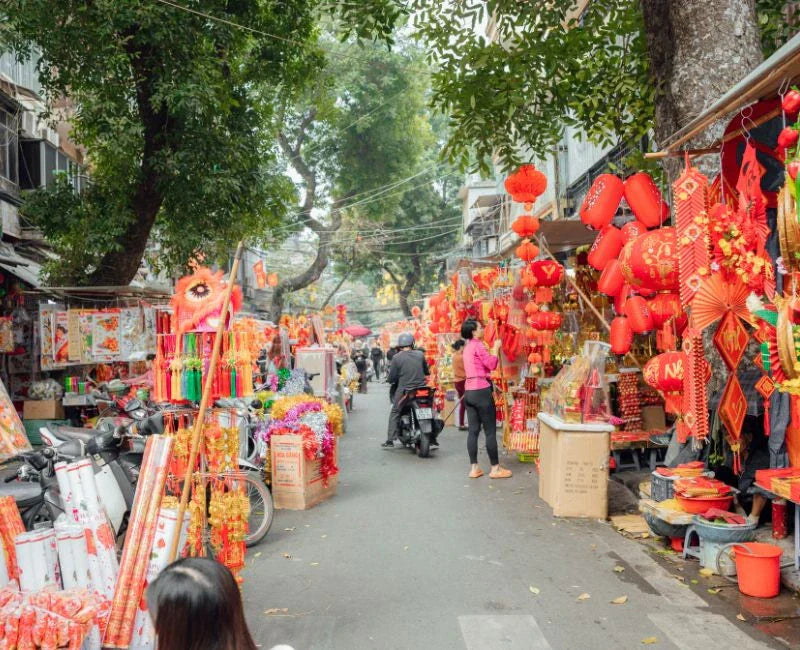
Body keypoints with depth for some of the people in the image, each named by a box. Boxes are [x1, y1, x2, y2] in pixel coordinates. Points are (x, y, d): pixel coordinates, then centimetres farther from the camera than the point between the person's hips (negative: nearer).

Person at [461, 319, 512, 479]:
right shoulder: (478, 345, -10)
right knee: (490, 431, -2)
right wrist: (496, 348, -1)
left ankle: (474, 468, 8)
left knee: (473, 430, 7)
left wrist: (491, 350, 18)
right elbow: (492, 365, -12)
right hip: (481, 390, -9)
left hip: (469, 391, 9)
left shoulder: (468, 347, 18)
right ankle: (495, 468, 2)